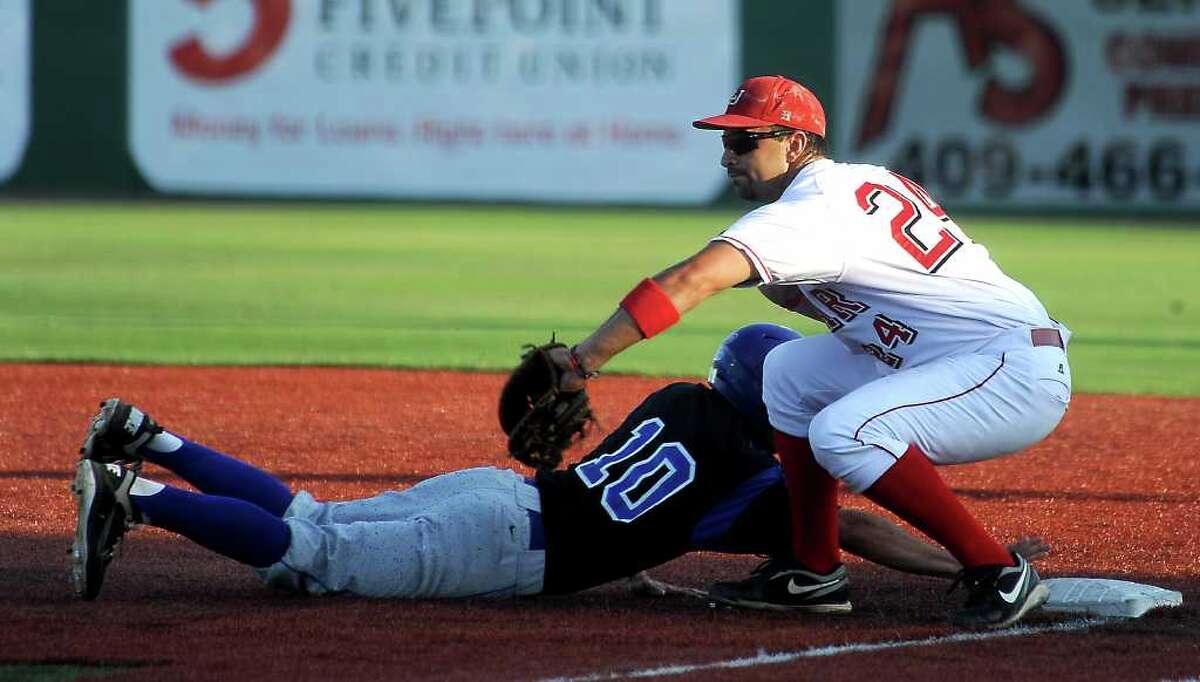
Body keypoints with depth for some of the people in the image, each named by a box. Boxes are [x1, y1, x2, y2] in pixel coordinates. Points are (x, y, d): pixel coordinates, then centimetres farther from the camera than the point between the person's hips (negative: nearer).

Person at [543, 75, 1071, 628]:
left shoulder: (812, 209, -16)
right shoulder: (866, 181, 13)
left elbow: (690, 281, -26)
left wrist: (583, 360, -26)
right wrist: (772, 279, 2)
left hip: (1020, 374, -11)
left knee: (843, 433, -29)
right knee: (791, 372, 15)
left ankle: (999, 574, -19)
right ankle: (815, 572, 14)